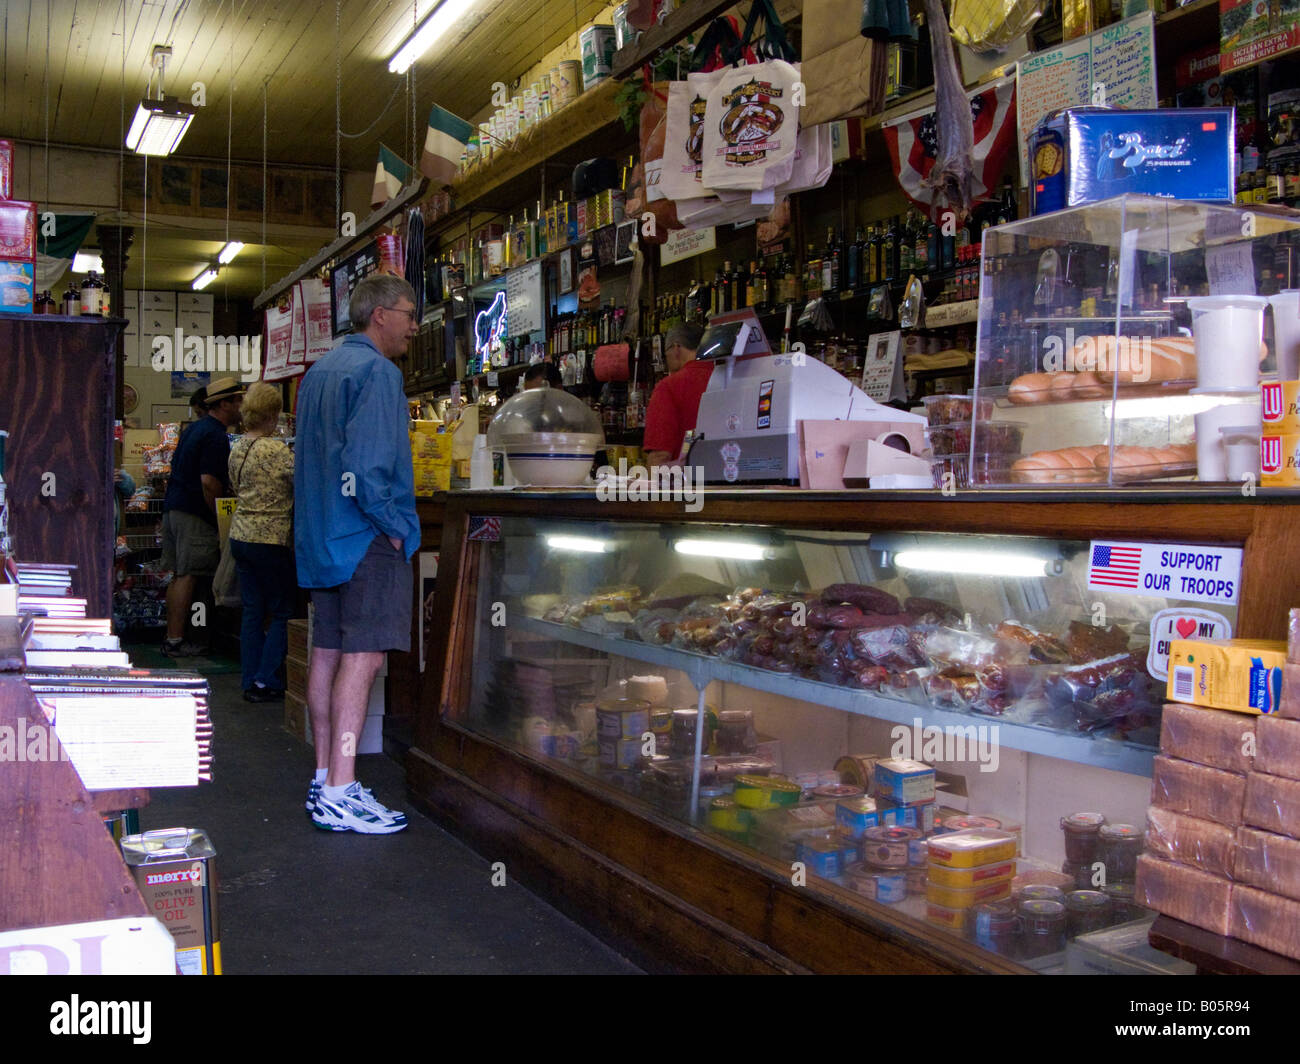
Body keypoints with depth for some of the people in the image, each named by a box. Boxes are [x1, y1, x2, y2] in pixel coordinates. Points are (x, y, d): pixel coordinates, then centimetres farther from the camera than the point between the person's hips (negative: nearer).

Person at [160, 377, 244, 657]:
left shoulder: (195, 428, 18)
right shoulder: (216, 436, -14)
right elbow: (209, 482, -21)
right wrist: (220, 518, -13)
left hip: (173, 507, 10)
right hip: (193, 513, -10)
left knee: (177, 576, 12)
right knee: (187, 576, -7)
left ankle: (171, 637, 15)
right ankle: (176, 641, -5)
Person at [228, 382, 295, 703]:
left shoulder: (237, 450, 9)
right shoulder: (276, 450, -16)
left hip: (240, 535, 8)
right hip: (270, 539, -8)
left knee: (252, 611, 11)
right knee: (283, 612, 4)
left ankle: (251, 683, 14)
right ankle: (265, 681, 3)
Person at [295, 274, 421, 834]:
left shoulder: (317, 371, 18)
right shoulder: (376, 372, -13)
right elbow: (367, 466, -23)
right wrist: (396, 527, -13)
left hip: (319, 535, 10)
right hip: (365, 537, -10)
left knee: (327, 652, 12)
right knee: (362, 657, -9)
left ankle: (325, 778, 20)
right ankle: (340, 794, -9)